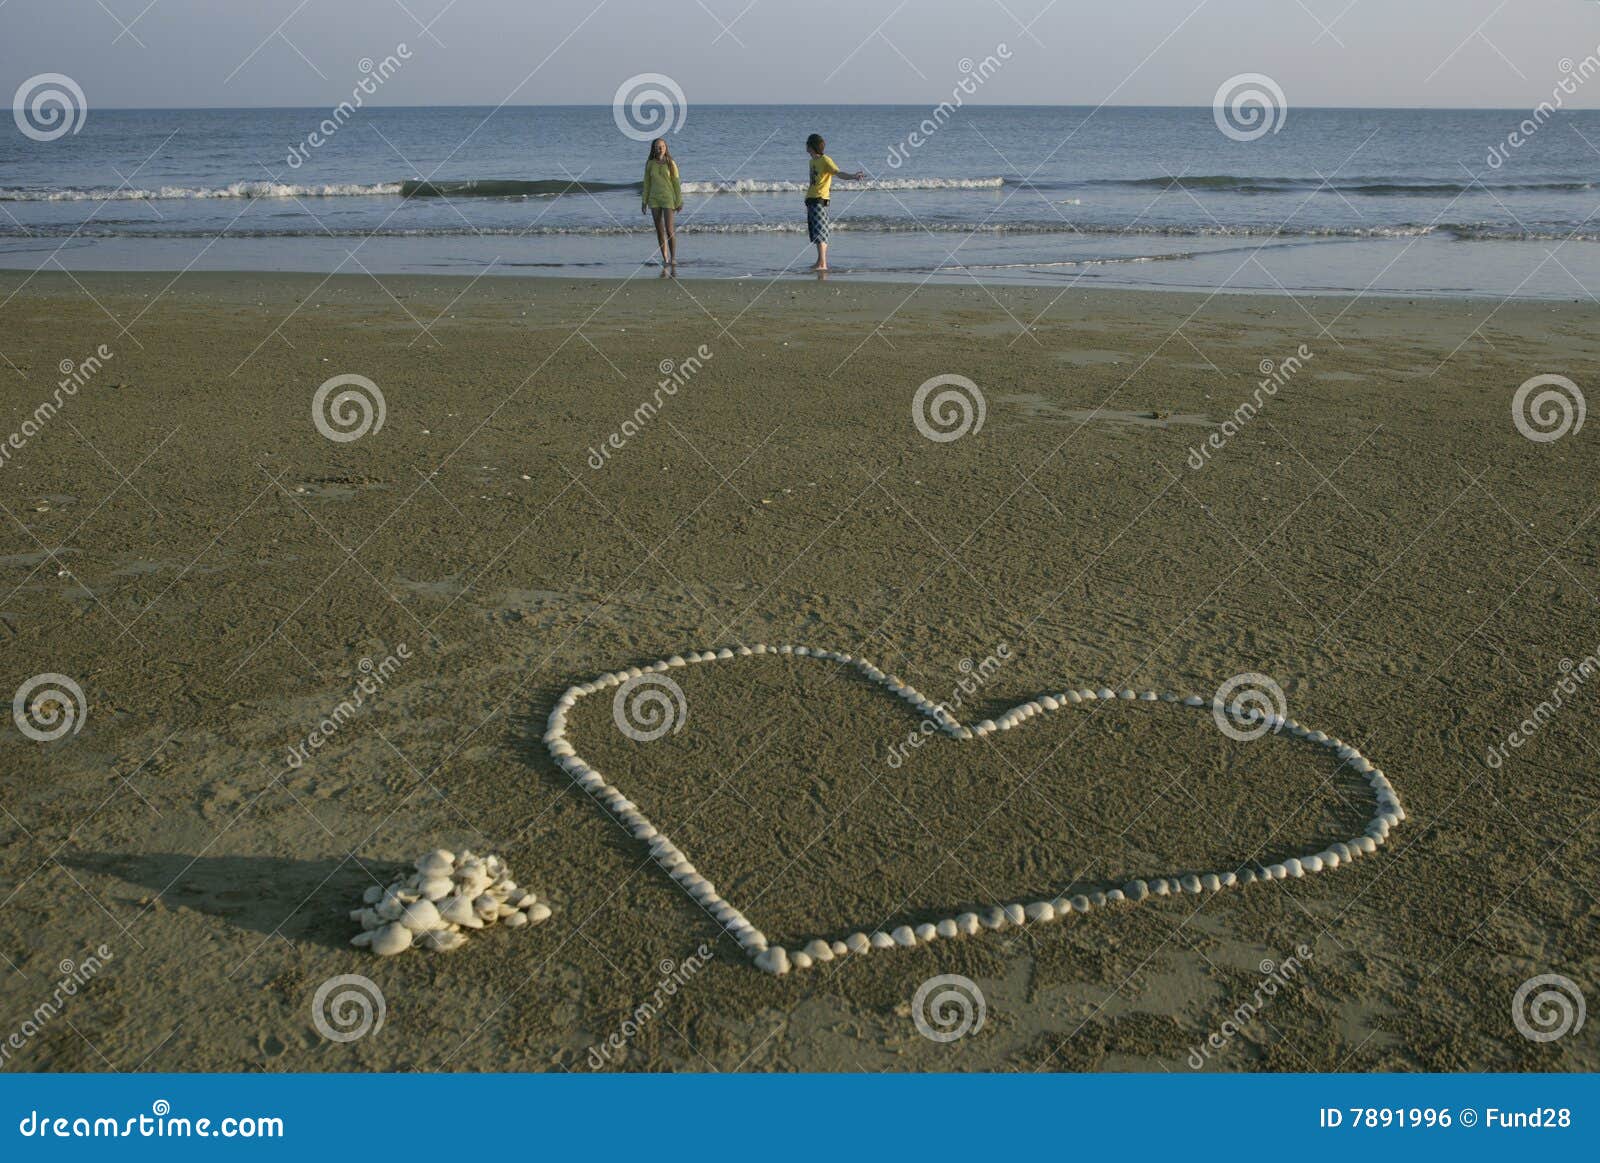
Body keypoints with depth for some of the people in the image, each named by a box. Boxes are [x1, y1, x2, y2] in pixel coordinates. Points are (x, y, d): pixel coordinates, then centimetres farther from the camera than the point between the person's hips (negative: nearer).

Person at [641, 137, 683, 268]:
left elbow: (676, 183, -2)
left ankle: (673, 258, -3)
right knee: (659, 230, 3)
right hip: (654, 199, 3)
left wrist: (679, 202, -5)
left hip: (668, 198, -3)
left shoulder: (671, 163, -3)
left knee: (669, 229, -12)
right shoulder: (649, 164, 3)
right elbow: (647, 184, 8)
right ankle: (665, 259, 10)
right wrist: (644, 202, 4)